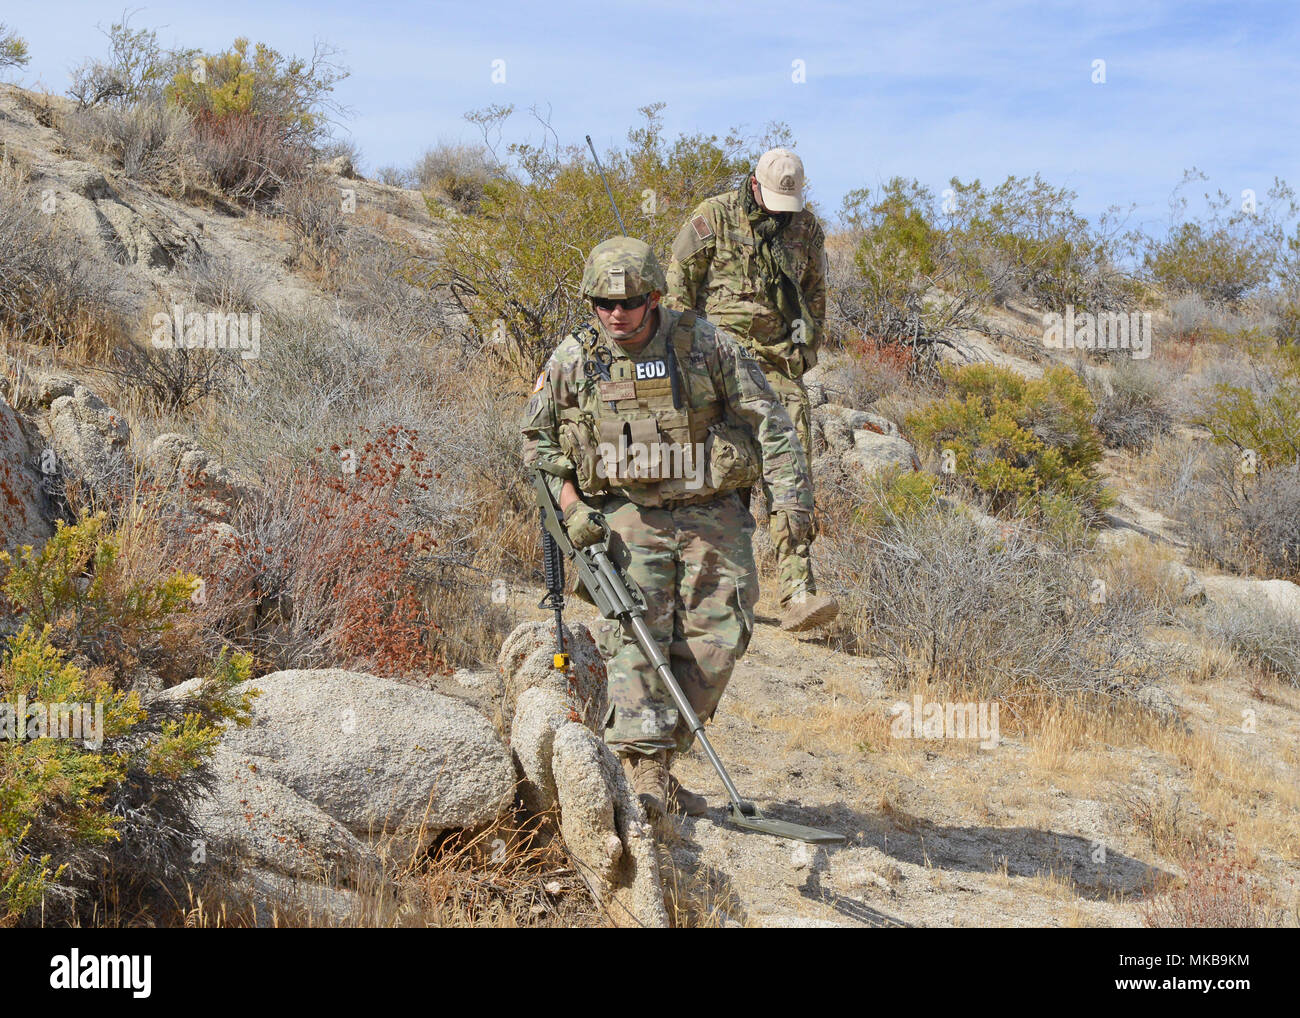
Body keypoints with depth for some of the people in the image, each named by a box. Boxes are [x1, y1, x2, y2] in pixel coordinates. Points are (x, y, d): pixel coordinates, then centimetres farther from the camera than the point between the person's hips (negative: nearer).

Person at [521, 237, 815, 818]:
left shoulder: (703, 344, -5)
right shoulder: (573, 360, -1)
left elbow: (768, 420, -1)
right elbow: (536, 437, 11)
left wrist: (791, 498, -7)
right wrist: (570, 506, -2)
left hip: (712, 514, 1)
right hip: (628, 516, 0)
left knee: (717, 639, -3)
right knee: (634, 637, -14)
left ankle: (665, 745, 13)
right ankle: (644, 772, -16)